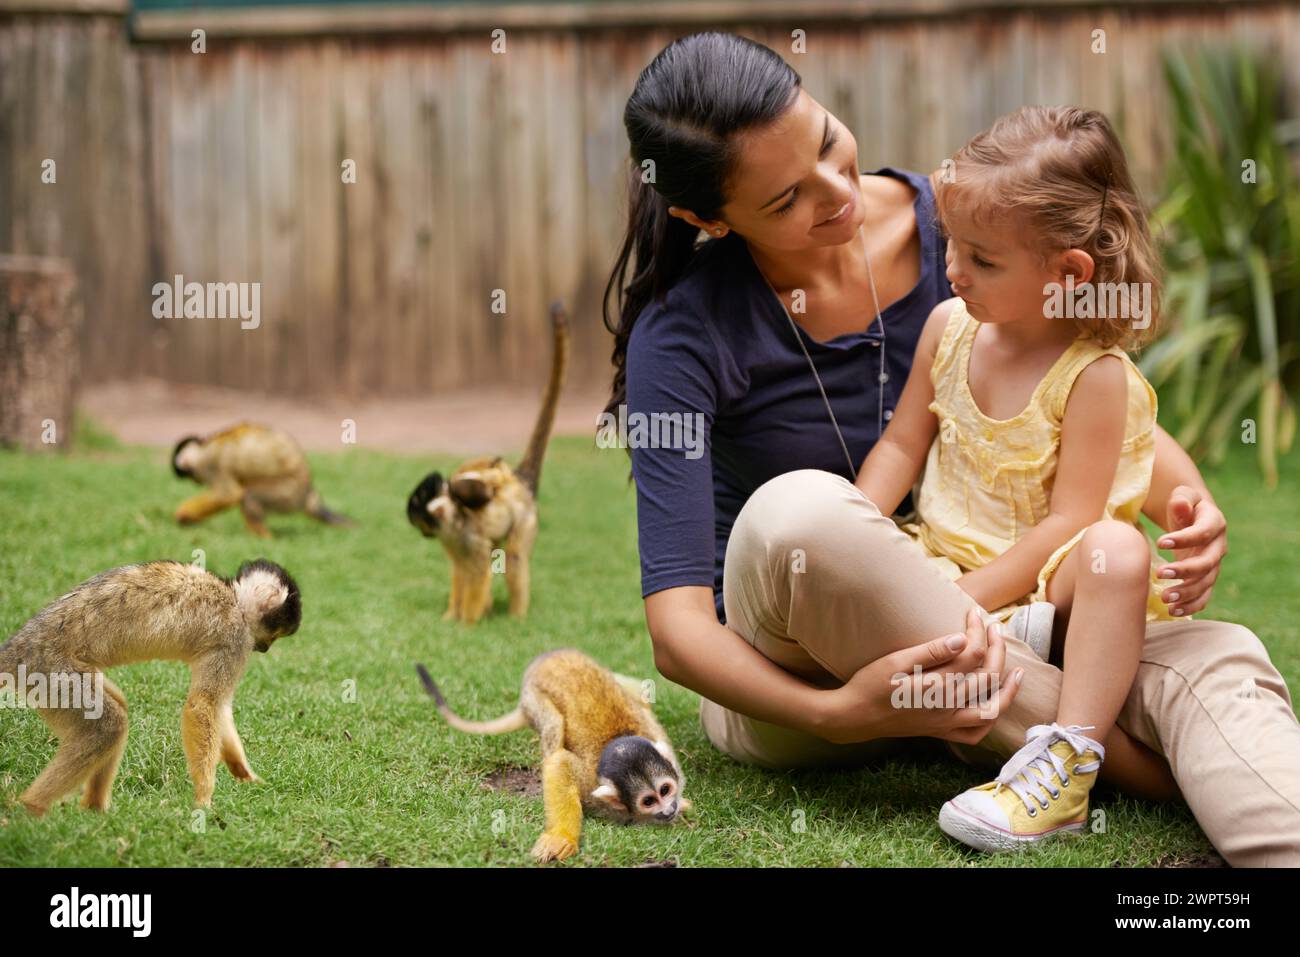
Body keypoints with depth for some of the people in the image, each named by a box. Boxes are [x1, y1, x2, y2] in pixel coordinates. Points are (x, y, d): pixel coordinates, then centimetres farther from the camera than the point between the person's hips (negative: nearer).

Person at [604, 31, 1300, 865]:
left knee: (1216, 661, -25)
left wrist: (1189, 504, -15)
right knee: (798, 511, -37)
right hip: (783, 670, -3)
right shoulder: (683, 331, -13)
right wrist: (839, 712, -36)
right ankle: (1118, 761, -25)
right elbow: (676, 625, -19)